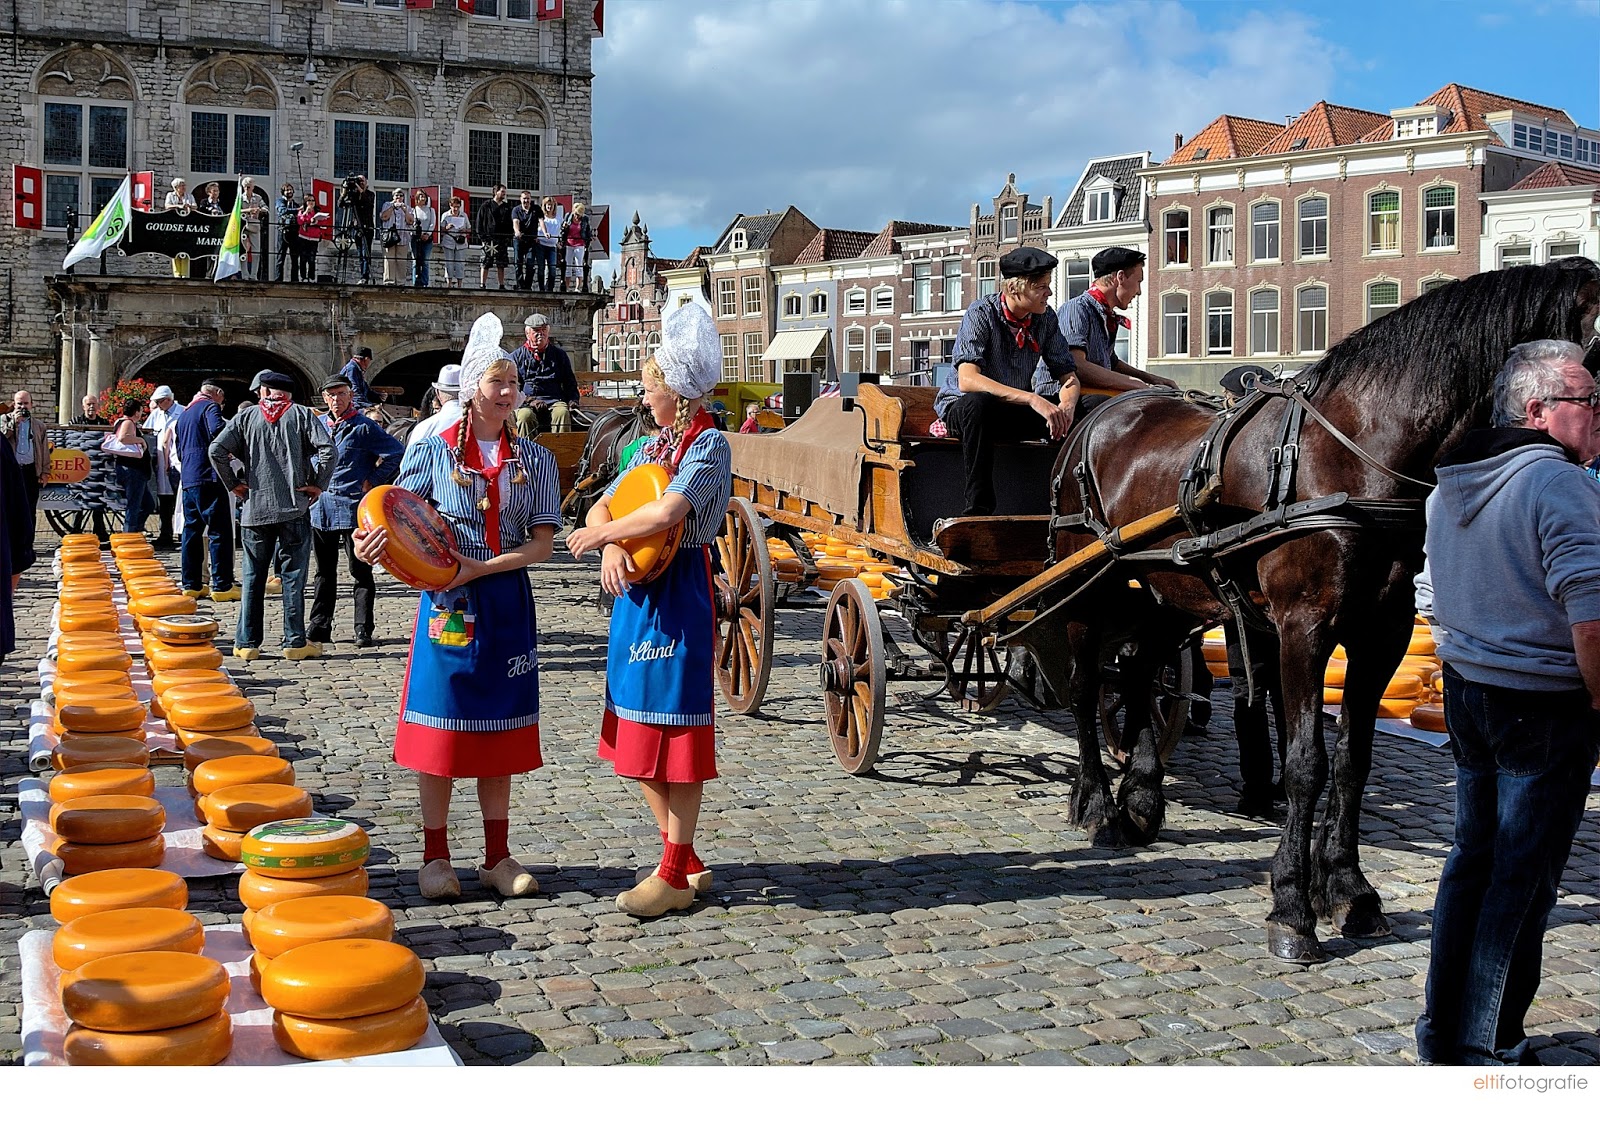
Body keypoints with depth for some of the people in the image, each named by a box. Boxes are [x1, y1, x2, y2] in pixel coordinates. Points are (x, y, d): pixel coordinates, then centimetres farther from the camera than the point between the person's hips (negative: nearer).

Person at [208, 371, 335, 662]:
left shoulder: (246, 417, 6)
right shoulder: (302, 415, 2)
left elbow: (216, 450, -5)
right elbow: (327, 450, -11)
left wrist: (233, 484, 4)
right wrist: (318, 485, -2)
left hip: (254, 509, 1)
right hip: (294, 509, -1)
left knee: (253, 578, 9)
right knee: (293, 577, 4)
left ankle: (246, 643, 11)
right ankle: (295, 642, 5)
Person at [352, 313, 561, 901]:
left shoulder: (535, 460, 4)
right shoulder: (433, 451, -1)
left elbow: (542, 543, -1)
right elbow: (397, 522, 1)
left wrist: (480, 568, -15)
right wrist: (372, 542, -22)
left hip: (506, 602, 2)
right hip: (447, 603, -2)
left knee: (499, 729, 8)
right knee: (441, 726, 2)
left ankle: (497, 857, 18)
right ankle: (436, 857, 14)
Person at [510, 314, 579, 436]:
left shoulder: (559, 354, 21)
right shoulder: (517, 356, 15)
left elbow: (570, 382, 25)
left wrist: (573, 401, 5)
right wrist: (529, 400, -9)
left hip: (554, 400, 1)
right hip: (526, 403, -1)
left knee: (562, 413, -34)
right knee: (525, 415, -36)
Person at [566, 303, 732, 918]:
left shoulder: (709, 444, -10)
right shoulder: (653, 444, 16)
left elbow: (666, 512, -23)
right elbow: (603, 505, 12)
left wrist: (599, 535, -10)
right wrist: (611, 545, -10)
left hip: (680, 589, -9)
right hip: (636, 588, 9)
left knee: (674, 728, -4)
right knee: (638, 732, 11)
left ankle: (674, 876, 4)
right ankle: (684, 858, 22)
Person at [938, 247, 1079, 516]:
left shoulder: (1046, 318, -3)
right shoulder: (982, 313, -19)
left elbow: (1067, 374, -2)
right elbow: (967, 380, -33)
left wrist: (1066, 406, -28)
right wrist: (1031, 399, -43)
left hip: (1016, 411, 5)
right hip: (961, 406, -5)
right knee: (977, 402, -40)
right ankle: (978, 506, -33)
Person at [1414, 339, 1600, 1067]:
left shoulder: (1449, 486, 9)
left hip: (1465, 689, 8)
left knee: (1472, 859, 18)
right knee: (1523, 880, 2)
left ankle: (1443, 1033, 27)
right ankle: (1487, 1052, 12)